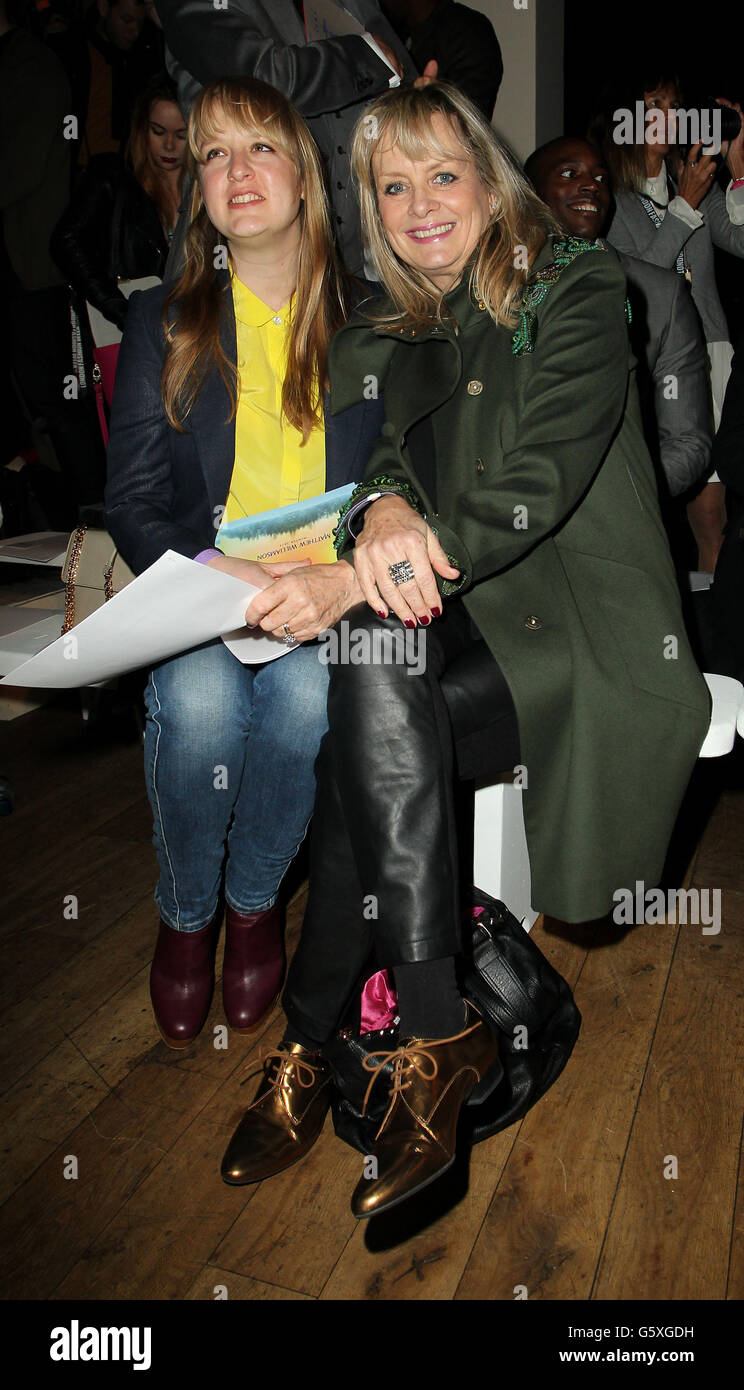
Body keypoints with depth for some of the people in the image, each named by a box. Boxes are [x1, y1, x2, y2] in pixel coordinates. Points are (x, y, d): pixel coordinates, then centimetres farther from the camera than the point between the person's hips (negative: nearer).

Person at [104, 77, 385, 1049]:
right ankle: (184, 913, -1)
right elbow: (133, 504, 0)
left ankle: (254, 899, -2)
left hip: (332, 603, 0)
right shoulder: (162, 326, 6)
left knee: (303, 691, -32)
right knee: (200, 698, -31)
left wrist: (345, 581, -25)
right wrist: (219, 572, -22)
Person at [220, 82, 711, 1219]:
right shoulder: (378, 337, 19)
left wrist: (422, 555, -25)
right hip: (449, 620, 4)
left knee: (373, 662, -30)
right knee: (370, 670, -29)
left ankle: (311, 1046, -24)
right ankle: (438, 1034, -22)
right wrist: (381, 509, -24)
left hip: (580, 625, -4)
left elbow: (545, 470, -13)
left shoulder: (577, 292, 2)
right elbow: (359, 441, 0)